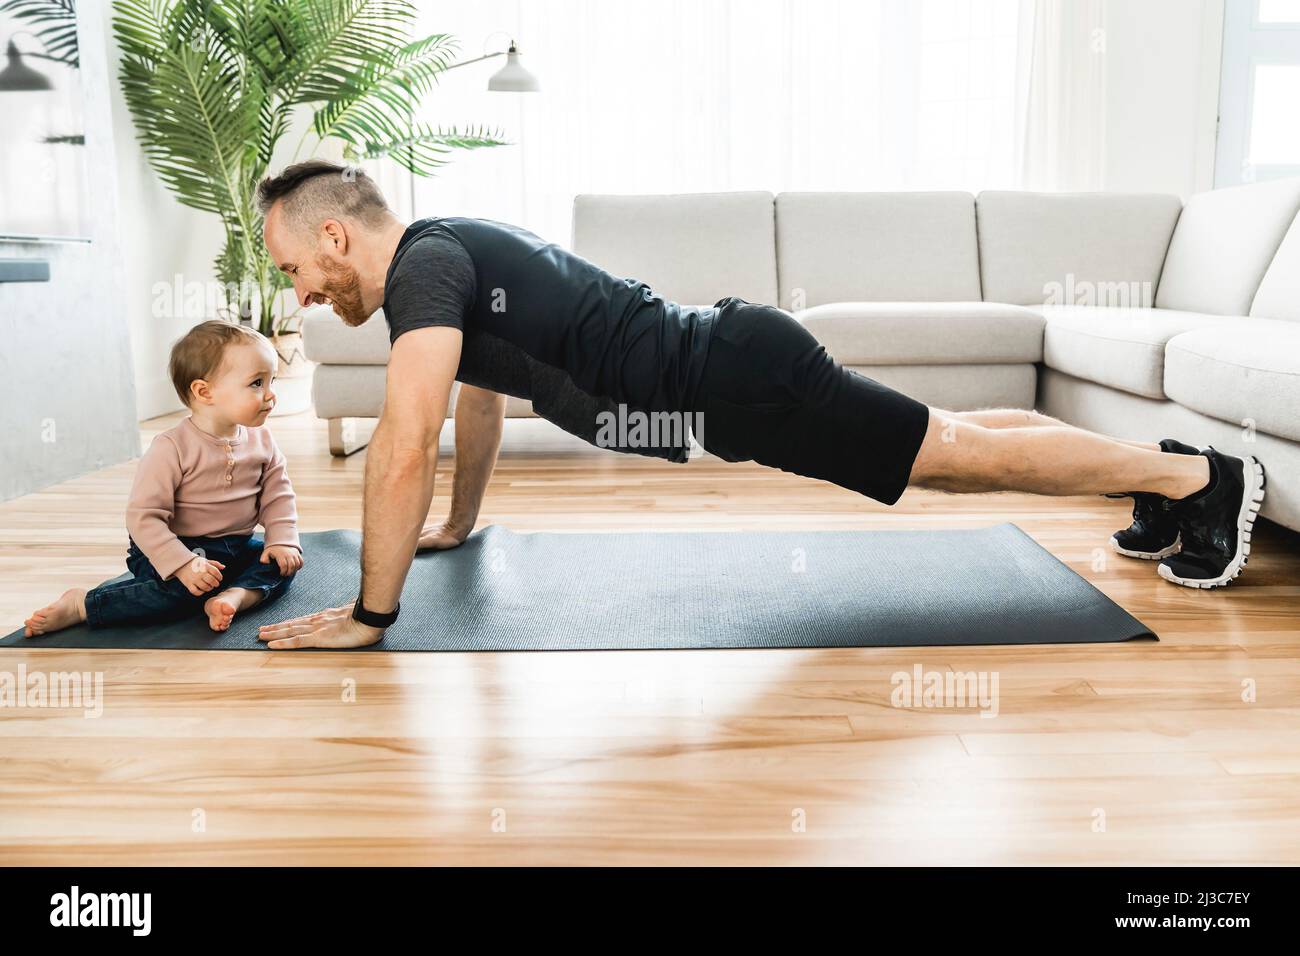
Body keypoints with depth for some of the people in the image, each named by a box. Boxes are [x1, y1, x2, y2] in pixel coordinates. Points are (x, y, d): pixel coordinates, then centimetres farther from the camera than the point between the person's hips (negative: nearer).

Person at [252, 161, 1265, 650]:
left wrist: (368, 614, -16)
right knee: (947, 444, 18)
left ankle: (1202, 476, 17)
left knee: (960, 452, 2)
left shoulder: (423, 265, -16)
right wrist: (458, 524, 35)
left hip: (738, 381, -8)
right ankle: (1162, 464, 31)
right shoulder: (452, 254, 13)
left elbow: (405, 450, -27)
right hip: (729, 367, 8)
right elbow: (482, 398, 29)